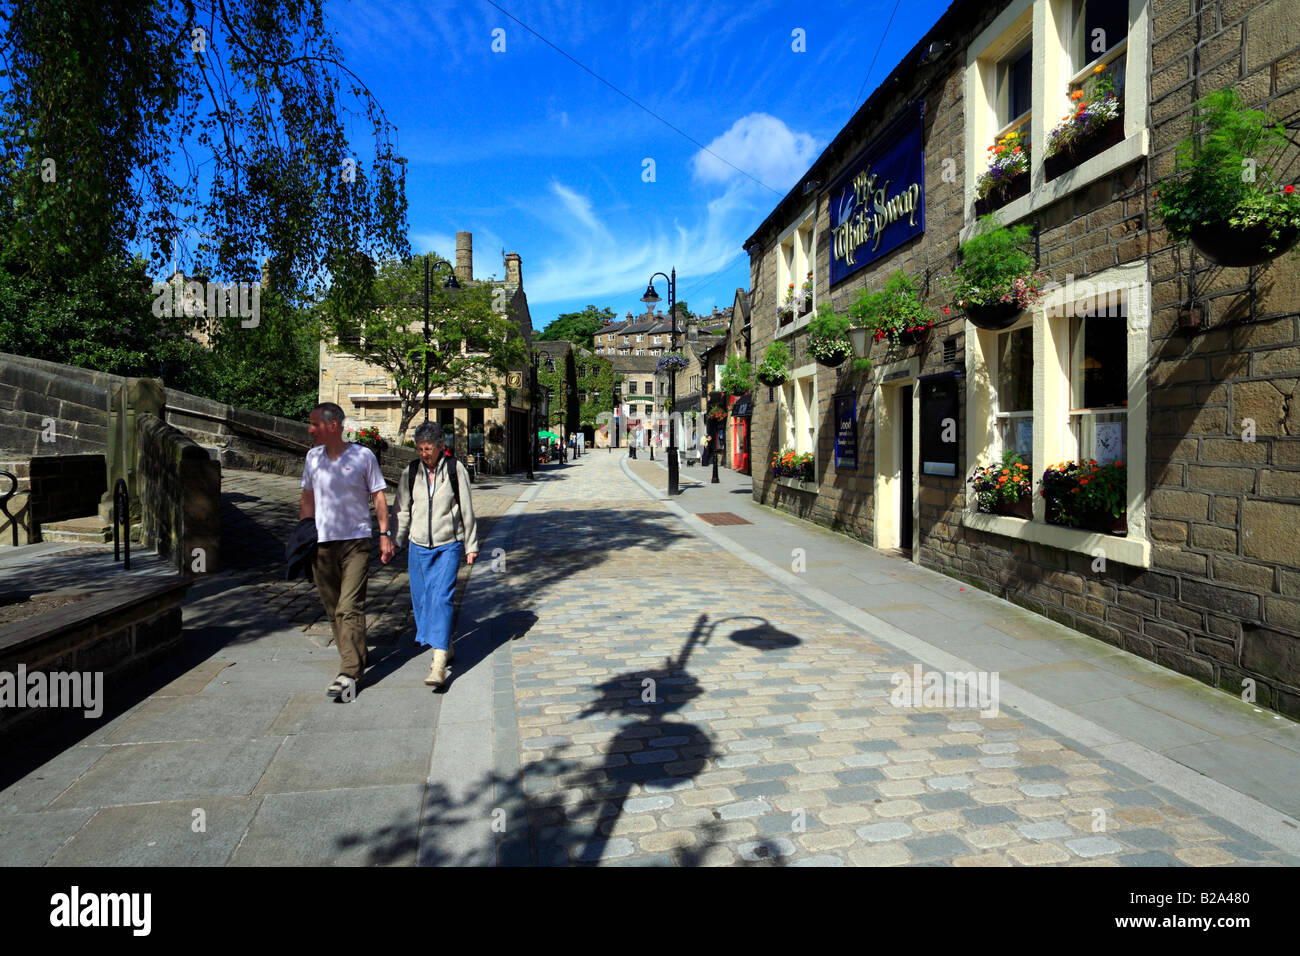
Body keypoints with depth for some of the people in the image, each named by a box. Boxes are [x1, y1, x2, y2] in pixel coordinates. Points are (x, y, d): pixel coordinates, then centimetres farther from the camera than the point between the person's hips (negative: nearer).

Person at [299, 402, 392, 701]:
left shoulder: (363, 456, -3)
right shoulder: (313, 457, 10)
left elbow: (378, 497, 2)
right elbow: (307, 499, 19)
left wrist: (385, 534, -3)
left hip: (356, 541, -5)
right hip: (322, 542, 5)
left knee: (350, 608, -11)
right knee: (333, 608, 11)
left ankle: (350, 673, -11)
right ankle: (354, 658, 26)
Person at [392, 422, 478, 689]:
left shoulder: (455, 469, -3)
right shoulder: (411, 472, 4)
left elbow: (466, 509, 2)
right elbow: (403, 511, 11)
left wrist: (471, 545, 4)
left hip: (449, 546, -4)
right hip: (419, 546, 4)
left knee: (442, 597, -13)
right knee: (422, 599, 7)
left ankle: (439, 663, -15)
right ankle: (445, 648, 27)